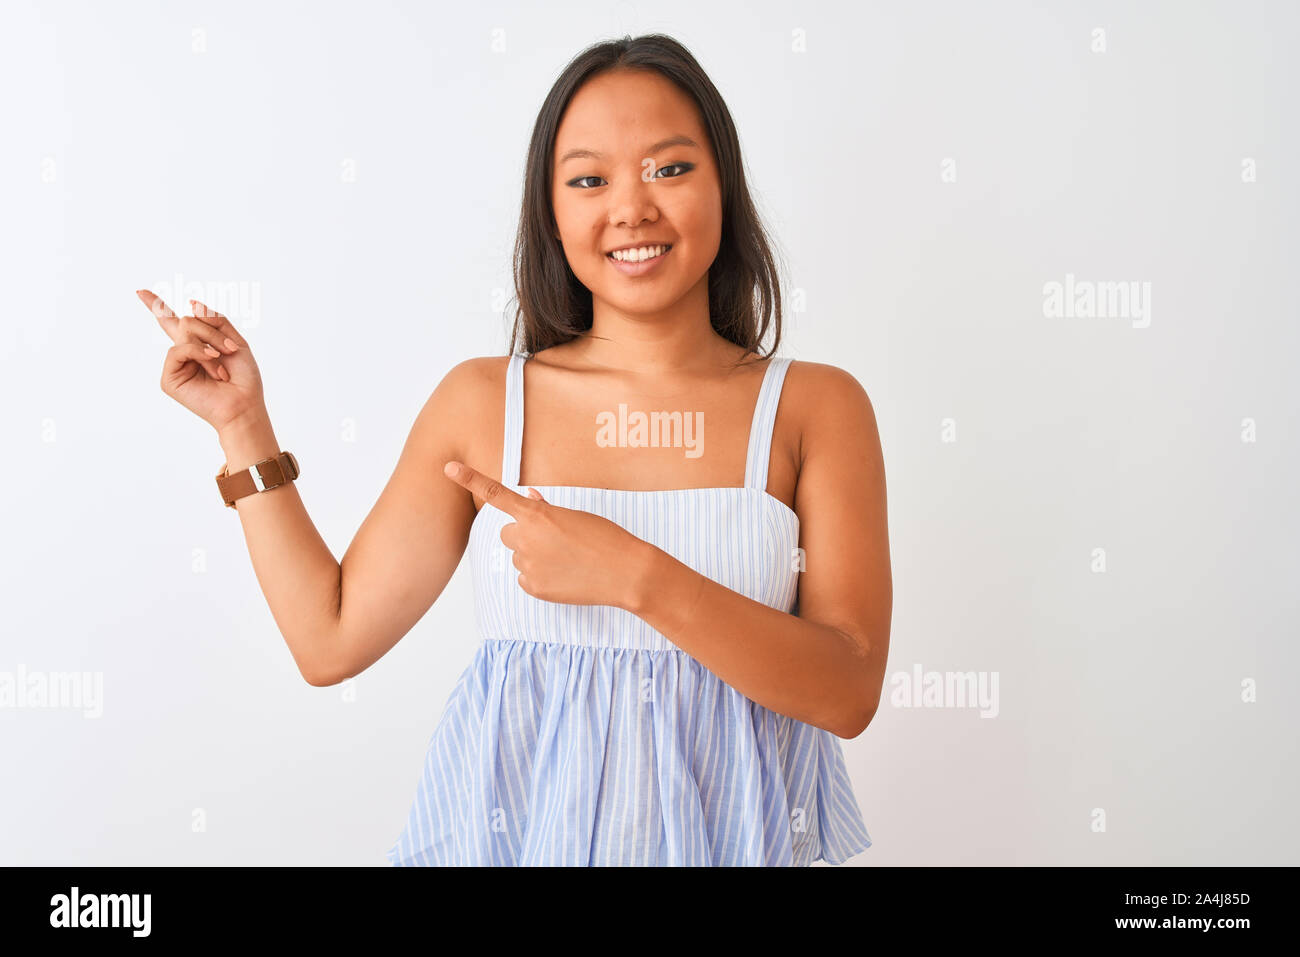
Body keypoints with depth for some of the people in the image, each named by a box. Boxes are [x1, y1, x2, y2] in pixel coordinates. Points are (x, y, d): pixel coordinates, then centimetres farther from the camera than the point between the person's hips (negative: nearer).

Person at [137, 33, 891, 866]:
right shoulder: (481, 402, -2)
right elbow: (332, 640, -1)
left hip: (732, 826, 0)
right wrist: (243, 425, -2)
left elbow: (849, 693, -14)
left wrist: (635, 575, -24)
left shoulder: (815, 407, -6)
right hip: (517, 818, 1)